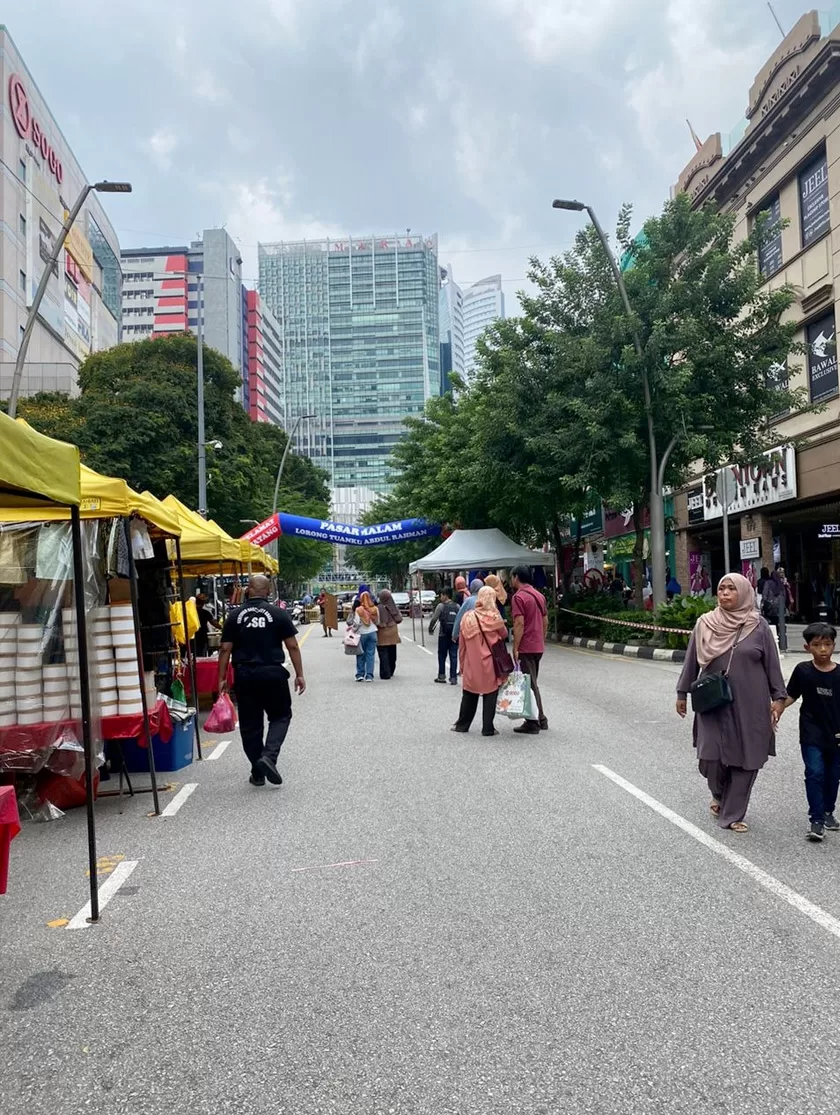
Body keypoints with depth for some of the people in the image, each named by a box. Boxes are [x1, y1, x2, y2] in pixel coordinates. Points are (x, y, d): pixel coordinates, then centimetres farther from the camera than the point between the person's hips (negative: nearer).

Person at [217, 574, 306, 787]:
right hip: (273, 674, -2)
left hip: (244, 676, 2)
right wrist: (299, 675, 4)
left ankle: (258, 773, 17)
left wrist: (222, 678, 7)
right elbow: (292, 646, -3)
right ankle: (269, 756, -6)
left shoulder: (235, 616, 2)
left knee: (250, 725, 11)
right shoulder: (278, 614, -2)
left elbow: (226, 649, 1)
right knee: (281, 716, 15)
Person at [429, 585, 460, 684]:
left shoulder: (441, 606, -6)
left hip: (444, 635, -3)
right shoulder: (457, 606, 6)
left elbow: (434, 619, -9)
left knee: (442, 656, 10)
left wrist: (430, 630, 4)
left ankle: (441, 676, 13)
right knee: (453, 656, 6)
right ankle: (453, 678, 5)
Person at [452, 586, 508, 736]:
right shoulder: (494, 617, -10)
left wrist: (462, 664, 12)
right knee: (490, 695, 6)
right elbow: (504, 634, 5)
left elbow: (462, 644, 4)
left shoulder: (468, 617, -1)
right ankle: (488, 728, 8)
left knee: (469, 695, 17)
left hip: (471, 664, 3)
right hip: (489, 664, -3)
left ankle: (462, 724, 26)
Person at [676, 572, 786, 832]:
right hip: (714, 704, 0)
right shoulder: (705, 624, 0)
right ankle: (719, 795, 30)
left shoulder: (758, 626, -2)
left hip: (750, 705, 0)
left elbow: (772, 664, 3)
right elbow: (691, 661, 6)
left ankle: (732, 814, 20)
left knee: (745, 760, 3)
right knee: (711, 758, -3)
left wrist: (778, 697, -2)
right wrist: (682, 693, 8)